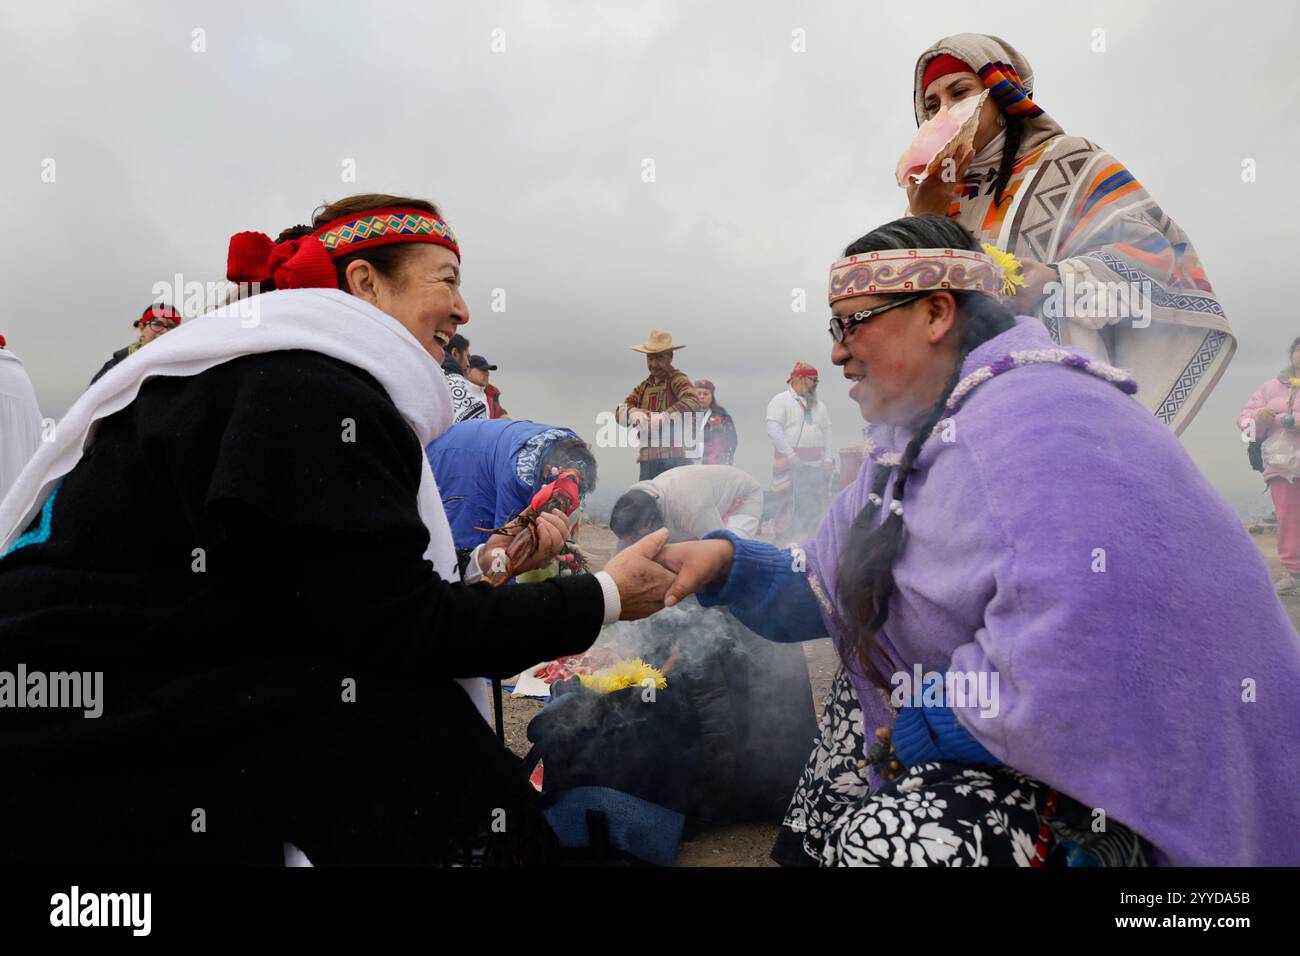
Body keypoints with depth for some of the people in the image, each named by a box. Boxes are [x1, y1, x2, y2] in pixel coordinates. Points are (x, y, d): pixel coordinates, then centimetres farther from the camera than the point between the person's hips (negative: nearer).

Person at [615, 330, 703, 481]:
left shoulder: (678, 380, -1)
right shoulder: (643, 387, 19)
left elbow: (693, 402, -21)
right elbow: (619, 412, 9)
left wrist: (662, 418, -29)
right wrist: (634, 413, -14)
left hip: (676, 459, -6)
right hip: (648, 459, 6)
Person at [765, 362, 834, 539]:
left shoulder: (819, 406, 20)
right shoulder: (780, 401, -1)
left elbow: (827, 433, 16)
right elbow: (774, 430, -11)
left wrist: (829, 460, 4)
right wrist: (791, 456, -16)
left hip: (817, 465, 6)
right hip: (789, 464, -6)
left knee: (820, 504, 5)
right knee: (786, 505, -9)